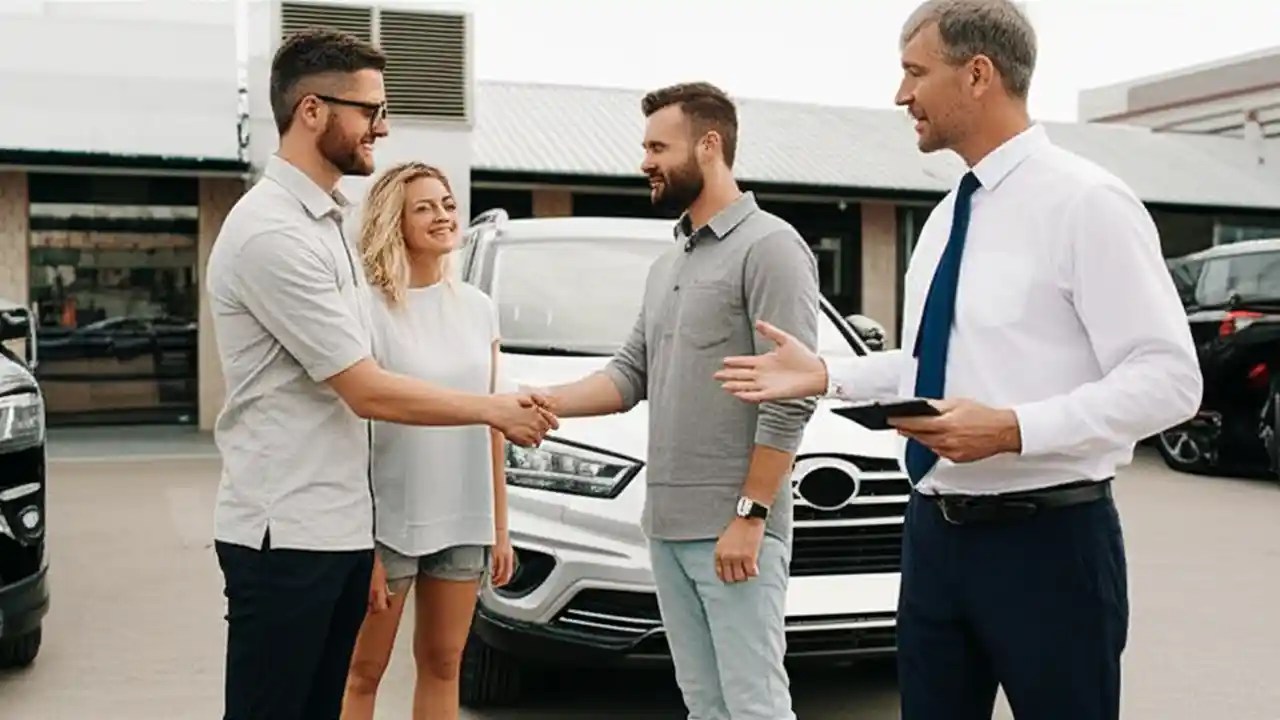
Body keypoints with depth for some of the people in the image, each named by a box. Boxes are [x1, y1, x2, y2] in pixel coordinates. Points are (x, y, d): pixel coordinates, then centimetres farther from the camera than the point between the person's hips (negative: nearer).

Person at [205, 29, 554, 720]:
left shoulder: (322, 219, 13)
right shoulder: (272, 231, -18)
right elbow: (366, 391, -17)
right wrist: (495, 410, -7)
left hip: (336, 526, 9)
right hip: (286, 532, -9)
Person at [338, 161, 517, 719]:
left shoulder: (478, 307, 7)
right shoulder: (369, 310, -10)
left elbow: (491, 424, 11)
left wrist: (500, 527, 11)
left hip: (465, 524, 5)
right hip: (389, 522, -5)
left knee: (442, 667, 15)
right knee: (363, 673, 7)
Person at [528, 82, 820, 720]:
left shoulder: (768, 246, -9)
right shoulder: (667, 265, 18)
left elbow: (792, 397, -15)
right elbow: (631, 375, 15)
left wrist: (750, 514, -18)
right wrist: (545, 402, -1)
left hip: (733, 527, -8)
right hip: (667, 526, 8)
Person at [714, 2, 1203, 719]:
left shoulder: (1084, 200, -13)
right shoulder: (947, 216, 12)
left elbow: (1166, 378, -18)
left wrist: (1013, 429, -27)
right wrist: (825, 375, 8)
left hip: (1047, 541, -7)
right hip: (934, 533, 8)